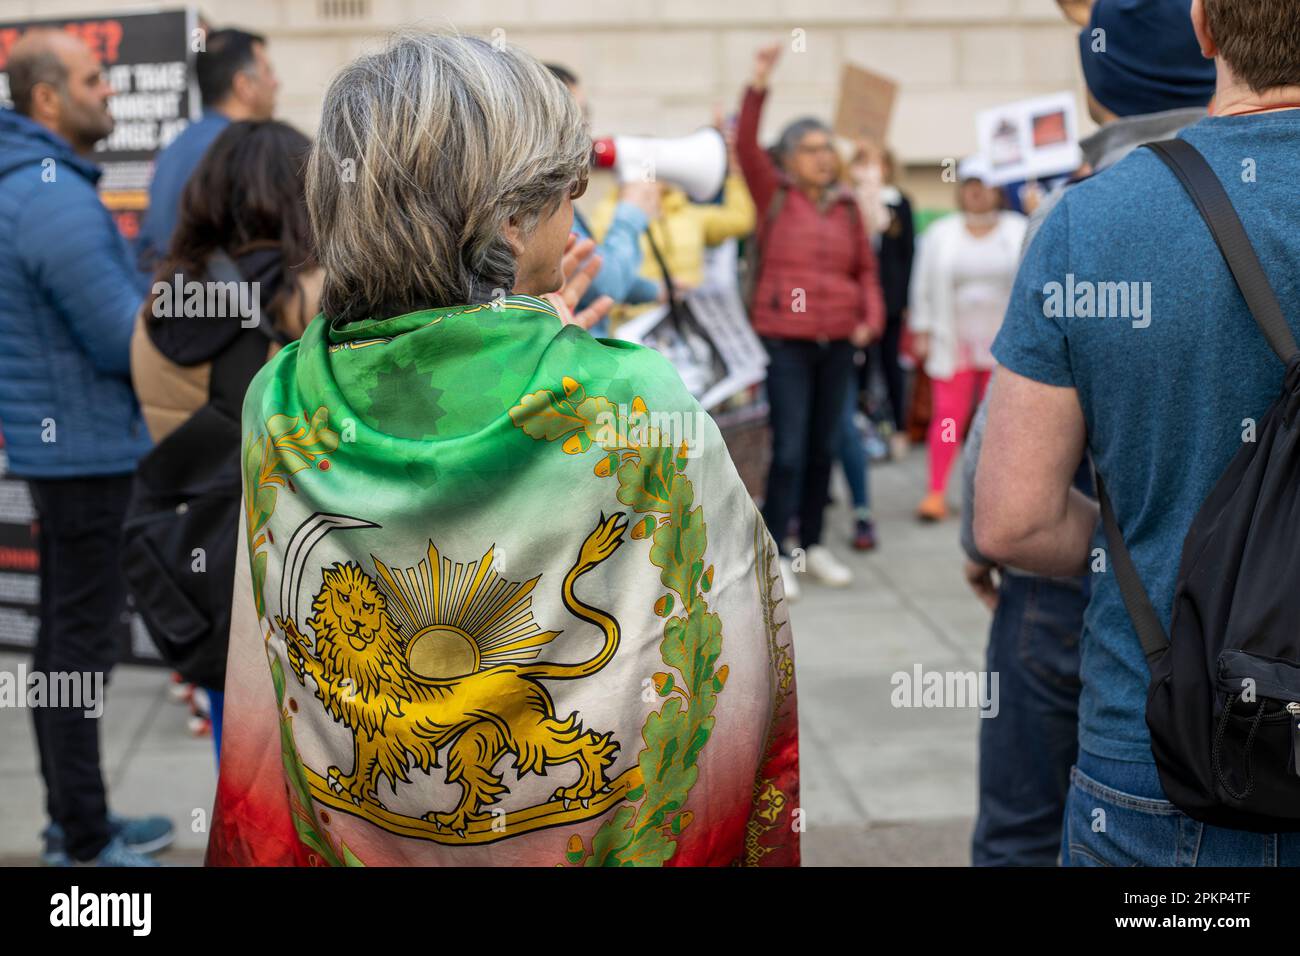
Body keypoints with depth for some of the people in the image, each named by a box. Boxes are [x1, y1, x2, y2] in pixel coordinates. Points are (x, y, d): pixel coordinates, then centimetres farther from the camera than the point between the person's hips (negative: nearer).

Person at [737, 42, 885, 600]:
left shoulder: (847, 207, 10)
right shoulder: (774, 195, 1)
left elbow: (865, 270, 14)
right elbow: (746, 148, -13)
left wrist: (872, 318, -1)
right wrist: (757, 89, -24)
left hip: (839, 341, 4)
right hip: (785, 338, -4)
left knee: (823, 446, 11)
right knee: (789, 448, -8)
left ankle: (813, 545, 23)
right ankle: (775, 554, -1)